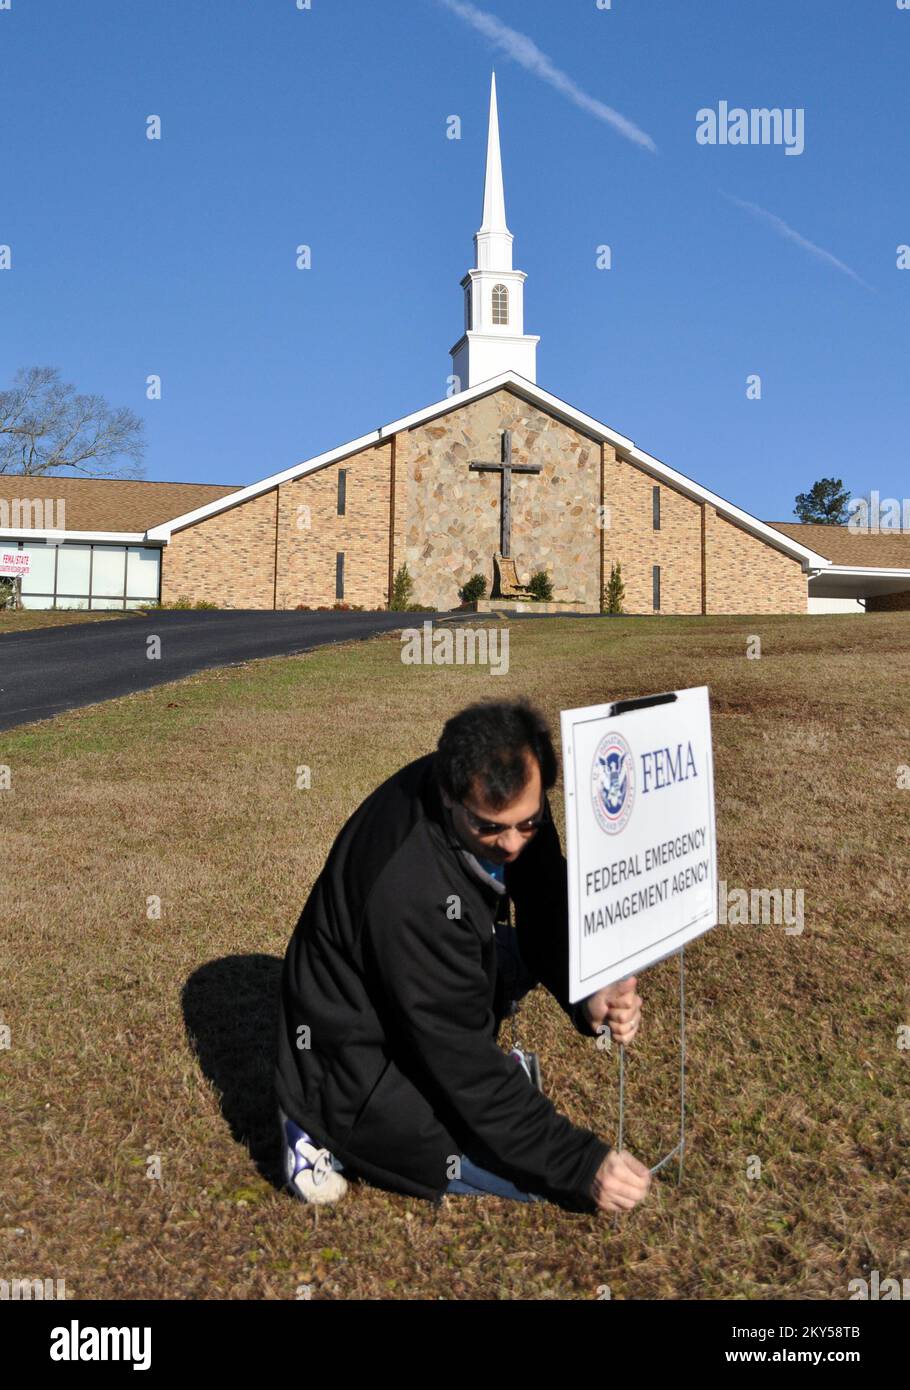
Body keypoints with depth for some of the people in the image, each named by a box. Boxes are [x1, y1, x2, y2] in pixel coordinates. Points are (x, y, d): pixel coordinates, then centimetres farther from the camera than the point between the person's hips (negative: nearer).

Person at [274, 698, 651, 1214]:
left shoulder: (503, 798, -16)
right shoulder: (409, 886, -37)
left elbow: (547, 915, -4)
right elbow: (462, 1058, -30)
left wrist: (588, 995, -23)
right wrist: (580, 1162, -25)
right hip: (354, 1060, -8)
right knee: (540, 1172, -9)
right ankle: (327, 1130, 0)